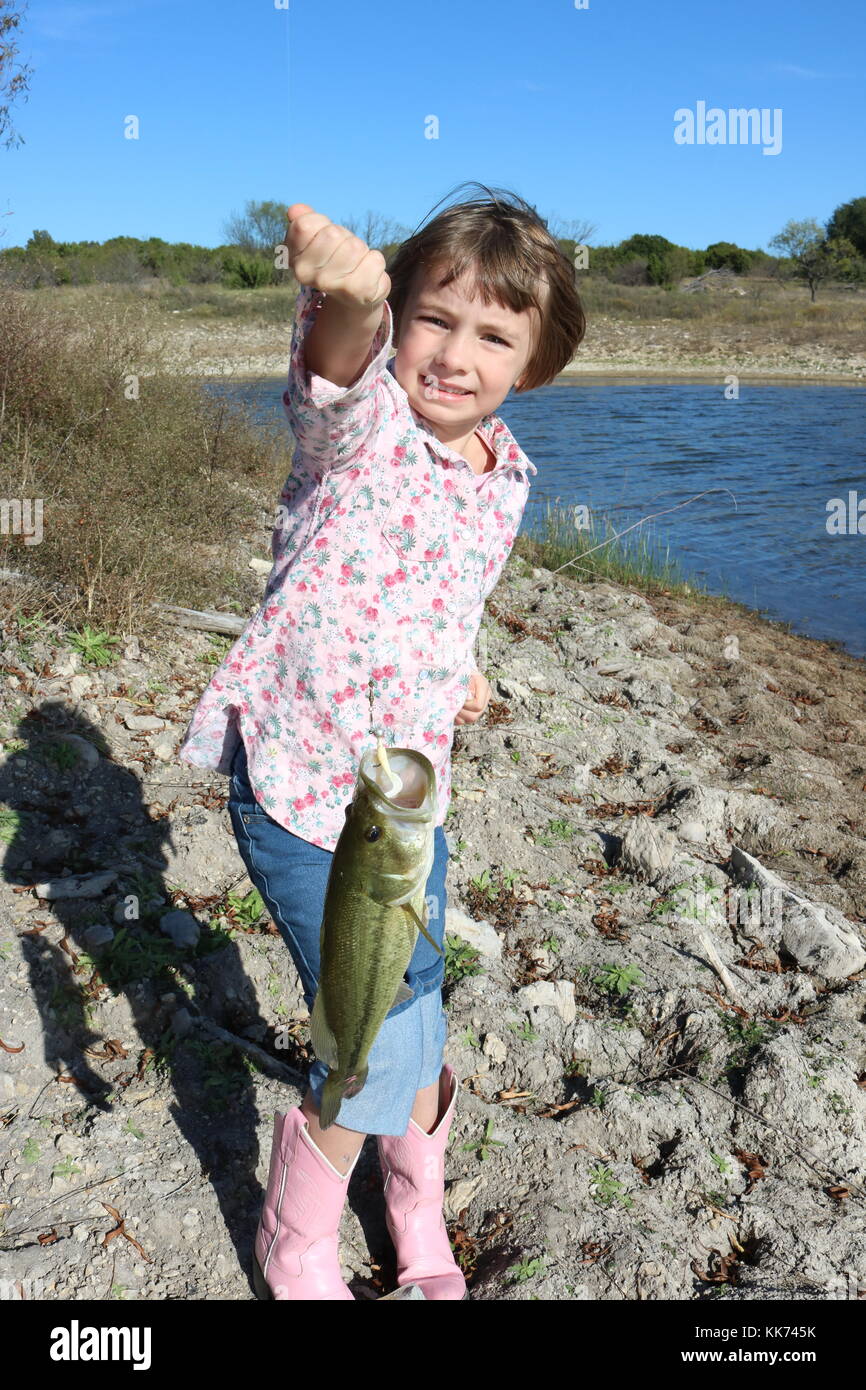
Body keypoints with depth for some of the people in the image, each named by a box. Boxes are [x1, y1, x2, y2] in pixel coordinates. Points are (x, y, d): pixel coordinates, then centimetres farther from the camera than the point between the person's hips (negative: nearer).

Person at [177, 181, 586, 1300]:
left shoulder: (506, 474, 4)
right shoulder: (363, 420, -15)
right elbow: (340, 366, -41)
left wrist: (453, 669, 8)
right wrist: (347, 299, -62)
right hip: (295, 795, -5)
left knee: (413, 1022, 17)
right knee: (375, 1054, -1)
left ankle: (421, 1232, 45)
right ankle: (295, 1252, 30)